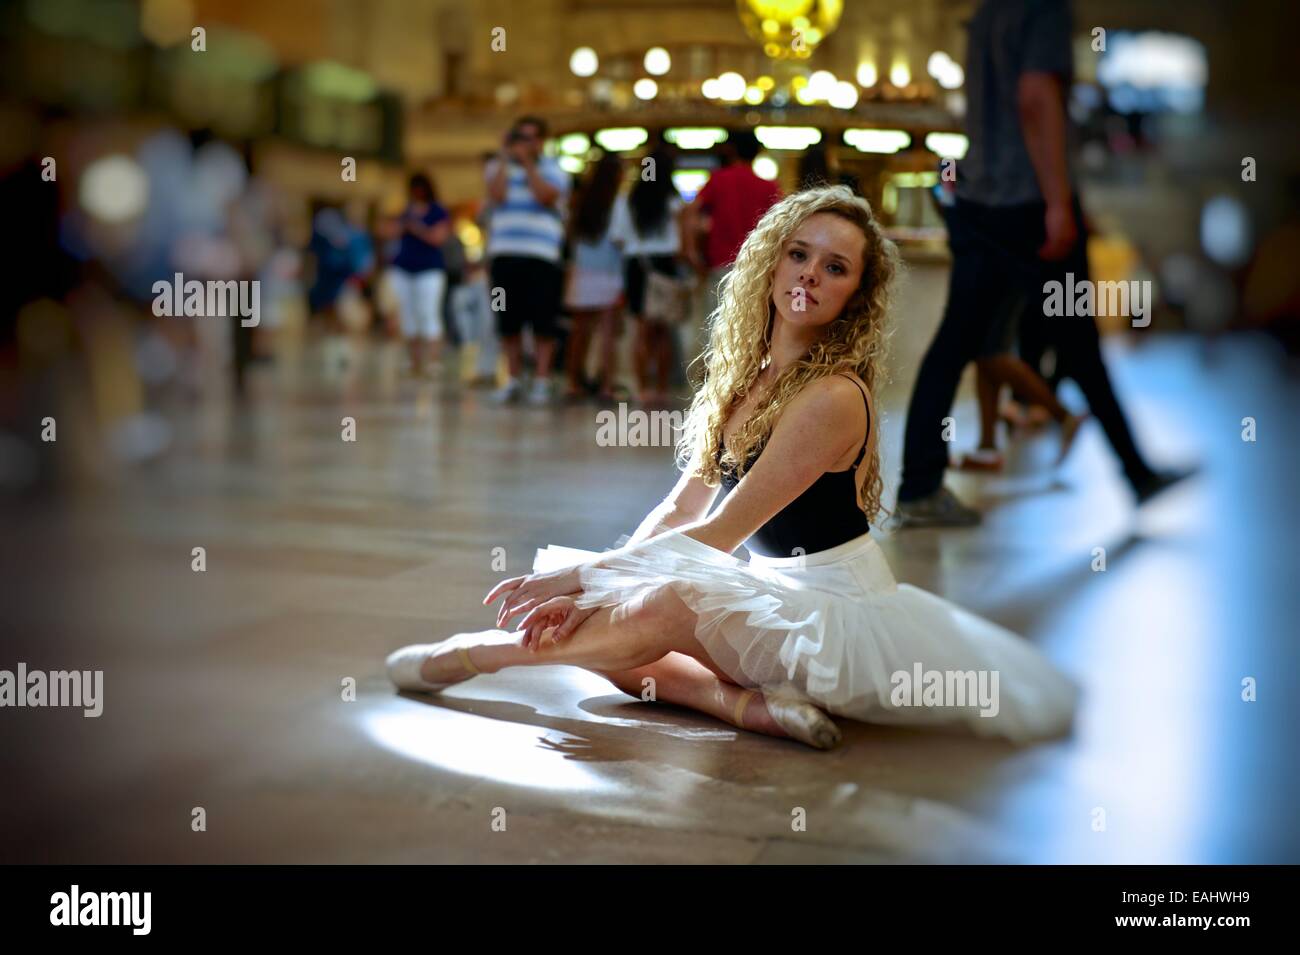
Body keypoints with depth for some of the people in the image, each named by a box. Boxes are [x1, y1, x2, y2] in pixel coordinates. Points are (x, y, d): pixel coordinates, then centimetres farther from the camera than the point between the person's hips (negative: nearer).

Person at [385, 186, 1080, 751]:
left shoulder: (832, 396, -20)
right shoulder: (744, 373, 6)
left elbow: (719, 532, -20)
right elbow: (680, 510, 4)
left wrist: (577, 574, -17)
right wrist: (583, 589, -10)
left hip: (841, 612, -8)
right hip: (776, 596, 8)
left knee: (668, 608, -29)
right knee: (608, 627, -5)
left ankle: (476, 654, -11)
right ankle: (751, 702, -19)